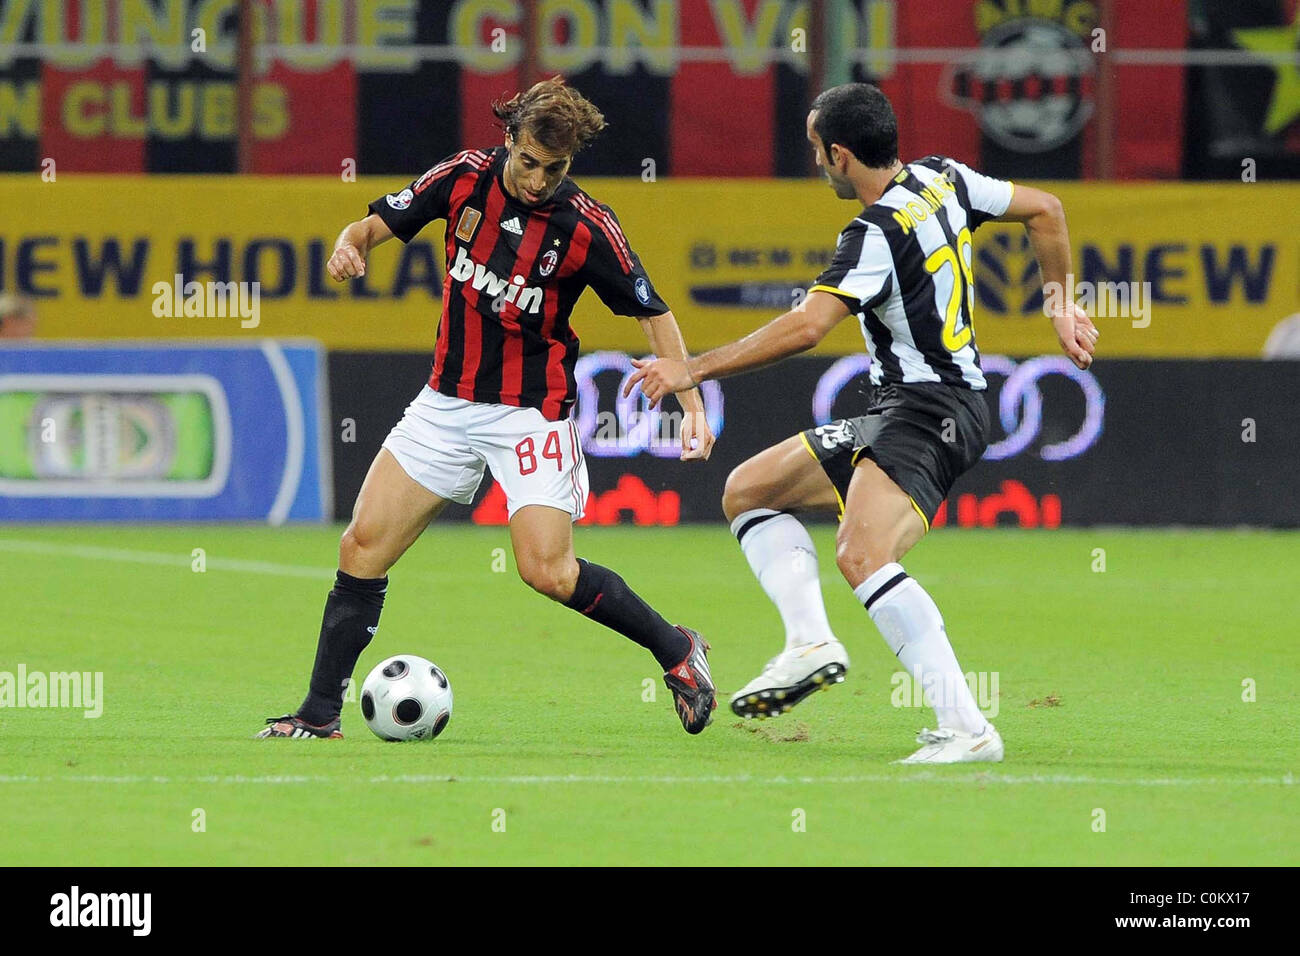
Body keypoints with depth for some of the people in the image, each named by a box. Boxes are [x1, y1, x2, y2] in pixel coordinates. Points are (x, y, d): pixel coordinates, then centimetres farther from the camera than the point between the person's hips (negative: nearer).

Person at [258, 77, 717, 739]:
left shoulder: (587, 229, -16)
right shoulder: (465, 177, -7)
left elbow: (653, 312, -6)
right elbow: (378, 224, 3)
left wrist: (692, 402, -15)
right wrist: (350, 245, -20)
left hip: (532, 410, -4)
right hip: (448, 403, 4)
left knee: (547, 570, -17)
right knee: (363, 547, -2)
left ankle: (676, 652, 5)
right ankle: (320, 712, 8)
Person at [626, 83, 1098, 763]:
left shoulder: (878, 233, -19)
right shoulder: (942, 179, 8)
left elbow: (805, 328, -27)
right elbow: (1044, 210, 18)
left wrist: (693, 370, -21)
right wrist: (1062, 307, 25)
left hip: (929, 411, -11)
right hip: (897, 410, 11)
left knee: (861, 555, -31)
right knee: (747, 490, 13)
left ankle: (964, 727, -35)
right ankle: (810, 641, -2)